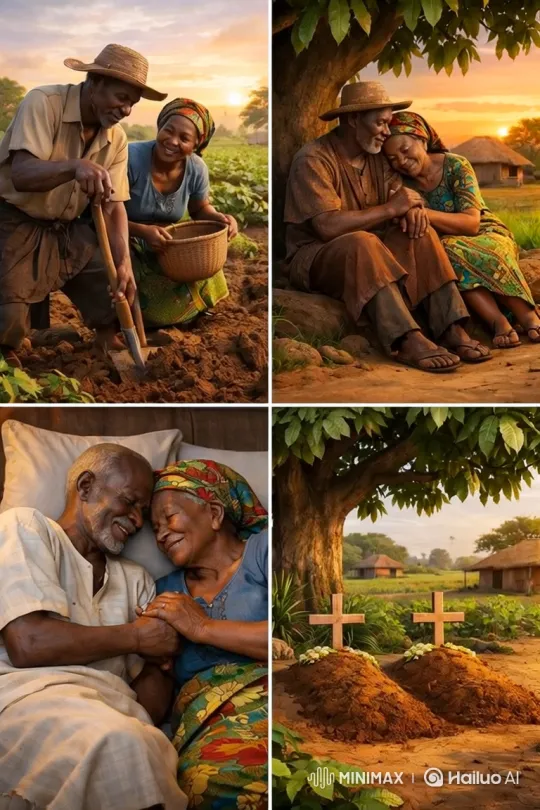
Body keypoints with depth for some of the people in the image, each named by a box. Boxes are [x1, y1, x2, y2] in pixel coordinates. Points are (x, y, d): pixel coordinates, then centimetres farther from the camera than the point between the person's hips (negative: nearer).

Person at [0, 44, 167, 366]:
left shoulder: (117, 138, -1)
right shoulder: (44, 103, -20)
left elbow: (114, 206, -2)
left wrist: (124, 262, -18)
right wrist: (76, 166, -50)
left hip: (68, 229, 6)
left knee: (119, 287, -3)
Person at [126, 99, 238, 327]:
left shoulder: (196, 169, -11)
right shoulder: (130, 158, -27)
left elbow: (200, 209, 8)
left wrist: (219, 217, -16)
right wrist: (142, 231, -42)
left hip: (168, 245, 5)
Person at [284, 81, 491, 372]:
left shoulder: (376, 155, 8)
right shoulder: (313, 159, -17)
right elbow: (328, 226, -27)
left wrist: (411, 206, -22)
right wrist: (391, 209, -21)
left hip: (366, 250, 8)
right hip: (314, 256, -7)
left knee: (422, 237, -12)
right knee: (361, 243, -36)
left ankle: (452, 329, -24)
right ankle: (406, 341, -44)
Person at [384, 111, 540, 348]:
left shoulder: (456, 166, -12)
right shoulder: (402, 183, -3)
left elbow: (472, 223, -21)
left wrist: (425, 213, -35)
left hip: (485, 235, -2)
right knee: (446, 252, -33)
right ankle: (498, 321, -42)